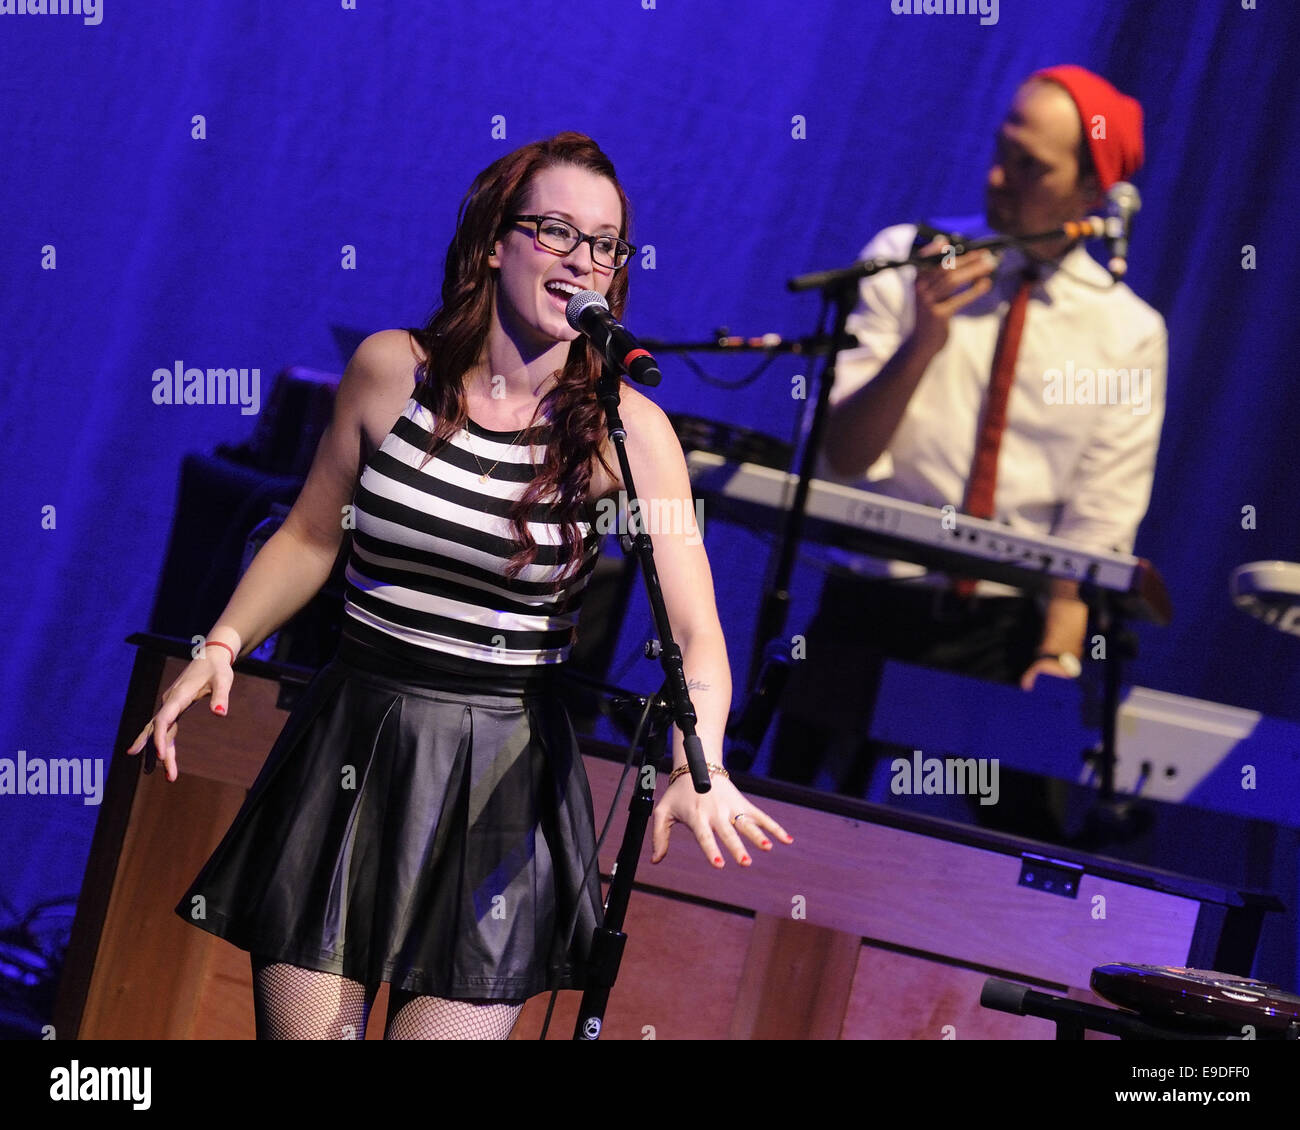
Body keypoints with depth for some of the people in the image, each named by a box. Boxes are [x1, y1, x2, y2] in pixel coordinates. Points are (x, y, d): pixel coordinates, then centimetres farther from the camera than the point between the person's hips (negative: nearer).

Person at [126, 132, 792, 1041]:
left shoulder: (625, 428, -7)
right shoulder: (391, 368, 0)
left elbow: (697, 631, -13)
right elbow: (310, 539, 13)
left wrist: (699, 763, -31)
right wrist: (222, 647, -2)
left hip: (504, 772, -1)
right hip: (348, 754, 2)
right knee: (301, 1028, 0)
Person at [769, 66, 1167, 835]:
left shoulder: (1127, 332, 3)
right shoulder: (906, 260, 2)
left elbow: (1097, 528, -1)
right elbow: (836, 458, -5)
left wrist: (1058, 656, -16)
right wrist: (923, 343, -20)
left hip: (1011, 629, 0)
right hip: (872, 609, 0)